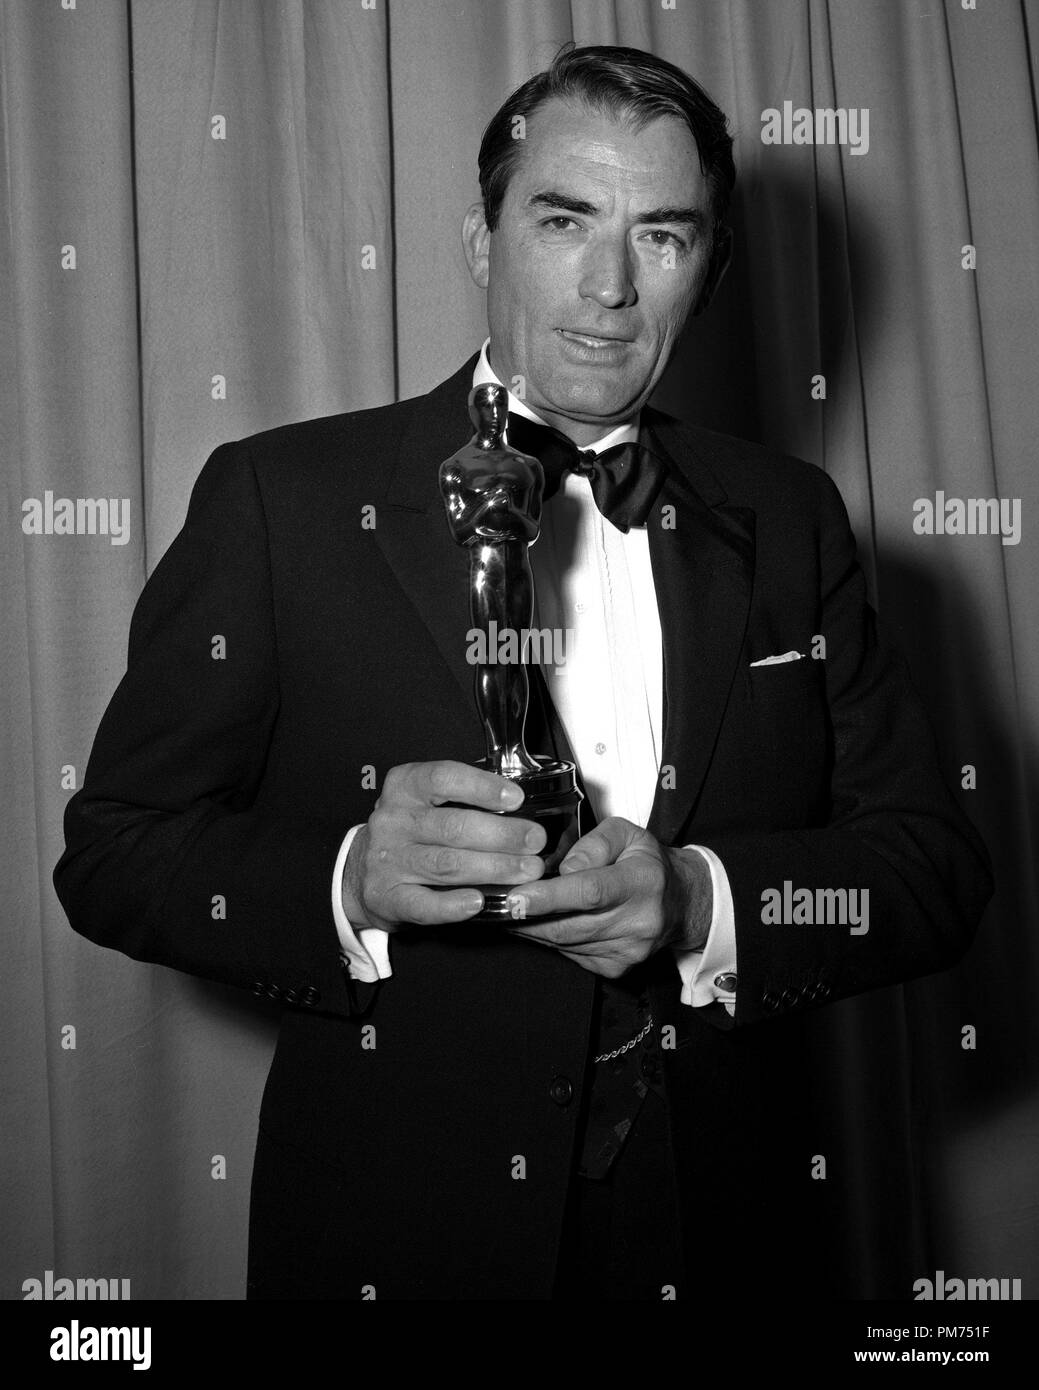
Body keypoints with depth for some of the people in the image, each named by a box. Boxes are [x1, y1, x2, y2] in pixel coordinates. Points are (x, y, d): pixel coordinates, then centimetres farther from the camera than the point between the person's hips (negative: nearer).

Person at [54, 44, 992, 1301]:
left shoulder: (786, 519, 2)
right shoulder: (281, 497, -7)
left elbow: (939, 866, -1)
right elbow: (113, 850, -7)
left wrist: (706, 901, -19)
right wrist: (348, 884, -25)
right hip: (394, 1239, -2)